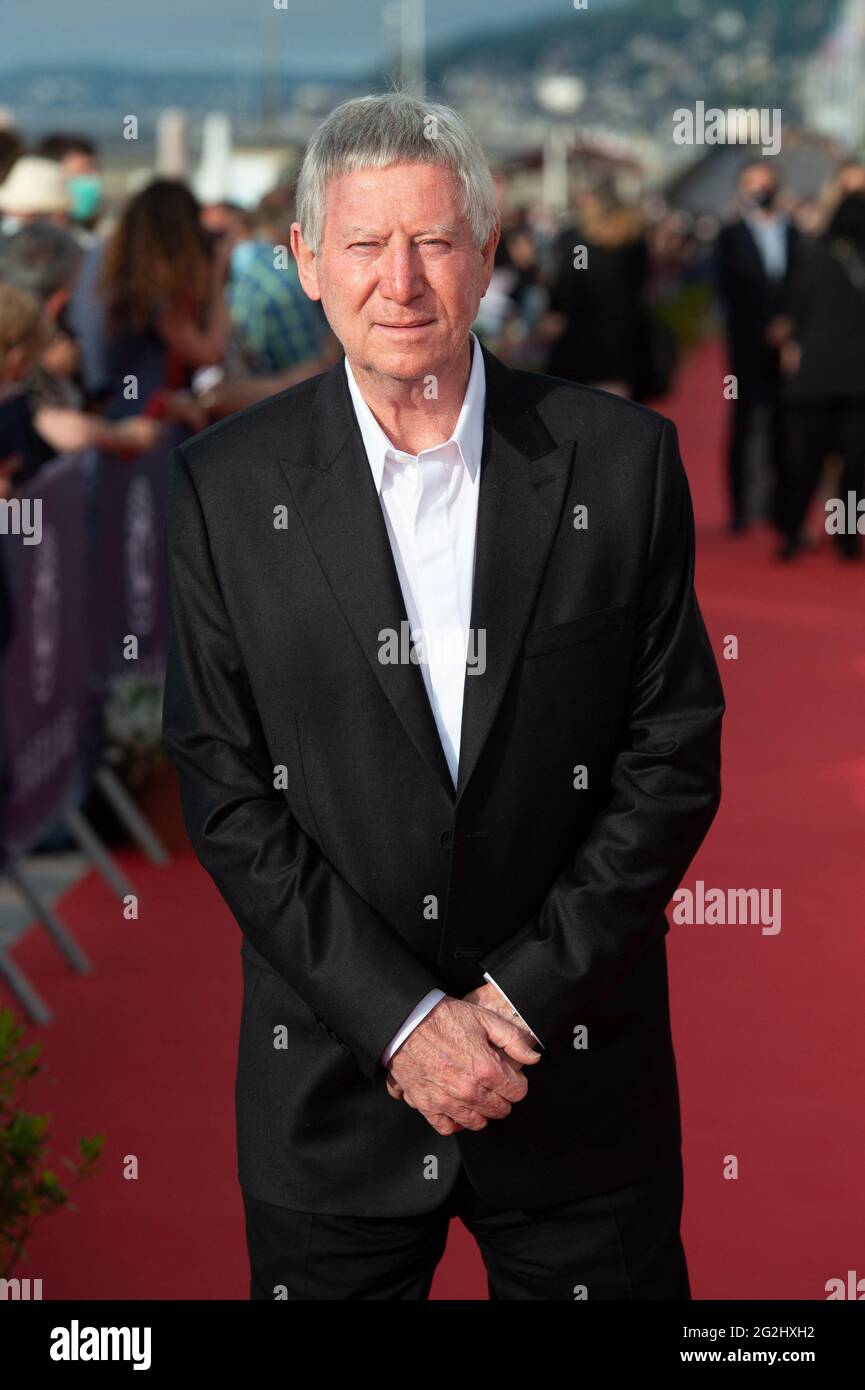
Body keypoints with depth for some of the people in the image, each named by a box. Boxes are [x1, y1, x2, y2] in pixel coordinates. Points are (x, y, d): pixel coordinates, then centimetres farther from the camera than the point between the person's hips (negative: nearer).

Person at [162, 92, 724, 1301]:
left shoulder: (620, 458, -3)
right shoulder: (223, 487, -3)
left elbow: (676, 754, -3)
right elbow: (225, 795, -5)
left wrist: (528, 992, -10)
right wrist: (402, 1018, -12)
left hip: (577, 1062, 0)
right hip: (330, 1086, 0)